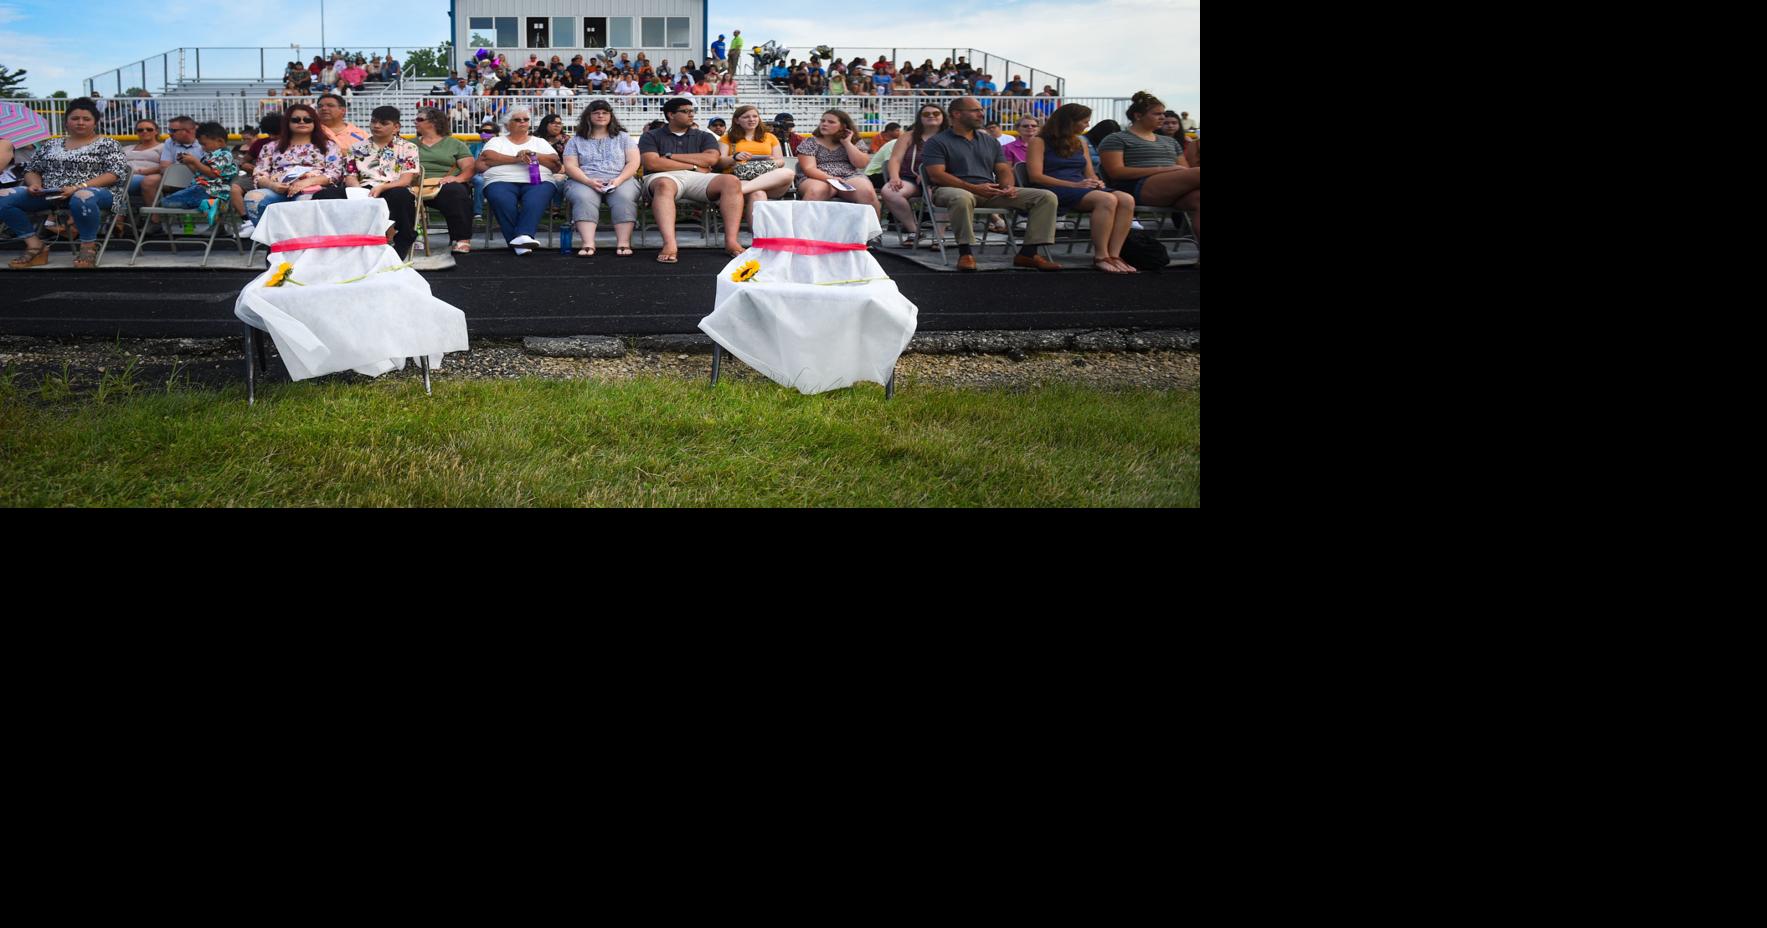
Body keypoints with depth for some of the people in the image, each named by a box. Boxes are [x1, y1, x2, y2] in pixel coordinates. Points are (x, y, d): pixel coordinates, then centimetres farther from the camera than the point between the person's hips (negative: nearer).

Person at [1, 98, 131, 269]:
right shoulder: (51, 144, 19)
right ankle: (35, 245, -11)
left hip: (95, 191, -5)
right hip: (49, 193, 5)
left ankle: (88, 247, -22)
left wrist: (78, 187, -19)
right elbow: (32, 169, 21)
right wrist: (35, 185, -5)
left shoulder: (107, 144, 4)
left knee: (81, 198, -44)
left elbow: (116, 173, -8)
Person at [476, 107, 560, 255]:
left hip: (538, 181, 0)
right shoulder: (497, 141, 24)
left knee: (535, 199, -37)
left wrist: (534, 156, -7)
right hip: (502, 181, 0)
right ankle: (518, 243, -44)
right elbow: (487, 158, 1)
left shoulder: (540, 142, 27)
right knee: (502, 200, -37)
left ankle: (522, 236, -55)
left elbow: (556, 163, 10)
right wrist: (516, 158, -7)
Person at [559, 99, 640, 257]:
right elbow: (570, 166, 6)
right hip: (584, 180, 0)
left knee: (624, 197, -35)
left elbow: (633, 163, 7)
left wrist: (618, 180, -13)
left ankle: (623, 244, -42)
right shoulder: (576, 140, 18)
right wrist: (589, 181, -14)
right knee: (584, 199, -36)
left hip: (620, 180, 0)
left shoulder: (623, 137, 18)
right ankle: (588, 244, -47)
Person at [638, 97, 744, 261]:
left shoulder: (704, 136, 24)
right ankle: (669, 245, -55)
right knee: (664, 185, -41)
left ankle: (731, 241, -37)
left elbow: (712, 158, 3)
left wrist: (670, 156, 1)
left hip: (698, 179, 3)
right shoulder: (651, 136, 16)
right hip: (666, 177, -3)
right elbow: (652, 163, -3)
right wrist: (694, 166, -1)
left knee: (732, 181, -25)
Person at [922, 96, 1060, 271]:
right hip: (953, 189, -5)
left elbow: (1003, 169, 20)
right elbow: (936, 175, -8)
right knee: (963, 198, -46)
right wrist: (974, 188, -19)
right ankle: (965, 253, -32)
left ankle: (1028, 253, -14)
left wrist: (1008, 186, -7)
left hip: (991, 192, 5)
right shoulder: (938, 142, 5)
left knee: (1046, 197, -9)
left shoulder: (990, 141, 24)